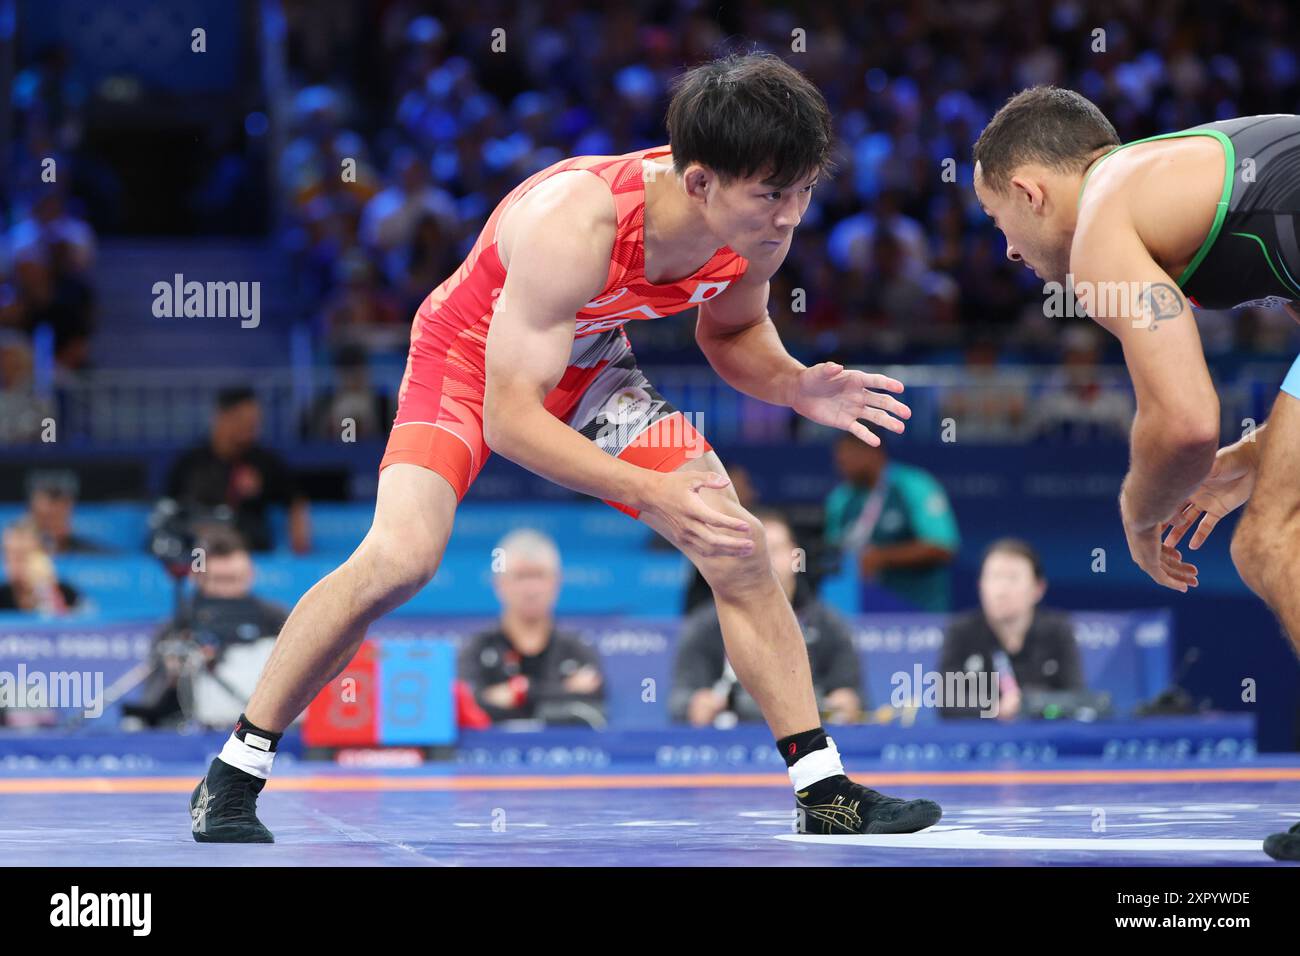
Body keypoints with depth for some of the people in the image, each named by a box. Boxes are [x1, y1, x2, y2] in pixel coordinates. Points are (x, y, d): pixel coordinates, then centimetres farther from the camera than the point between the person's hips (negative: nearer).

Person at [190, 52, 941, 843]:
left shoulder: (762, 225, -21)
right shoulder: (574, 223, -41)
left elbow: (731, 330, 3)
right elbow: (508, 416, -38)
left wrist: (797, 386, -19)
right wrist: (649, 493, -46)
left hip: (591, 364, 6)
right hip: (474, 360, -6)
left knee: (739, 549, -5)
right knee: (399, 556, -26)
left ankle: (826, 793, 7)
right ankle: (231, 778, -11)